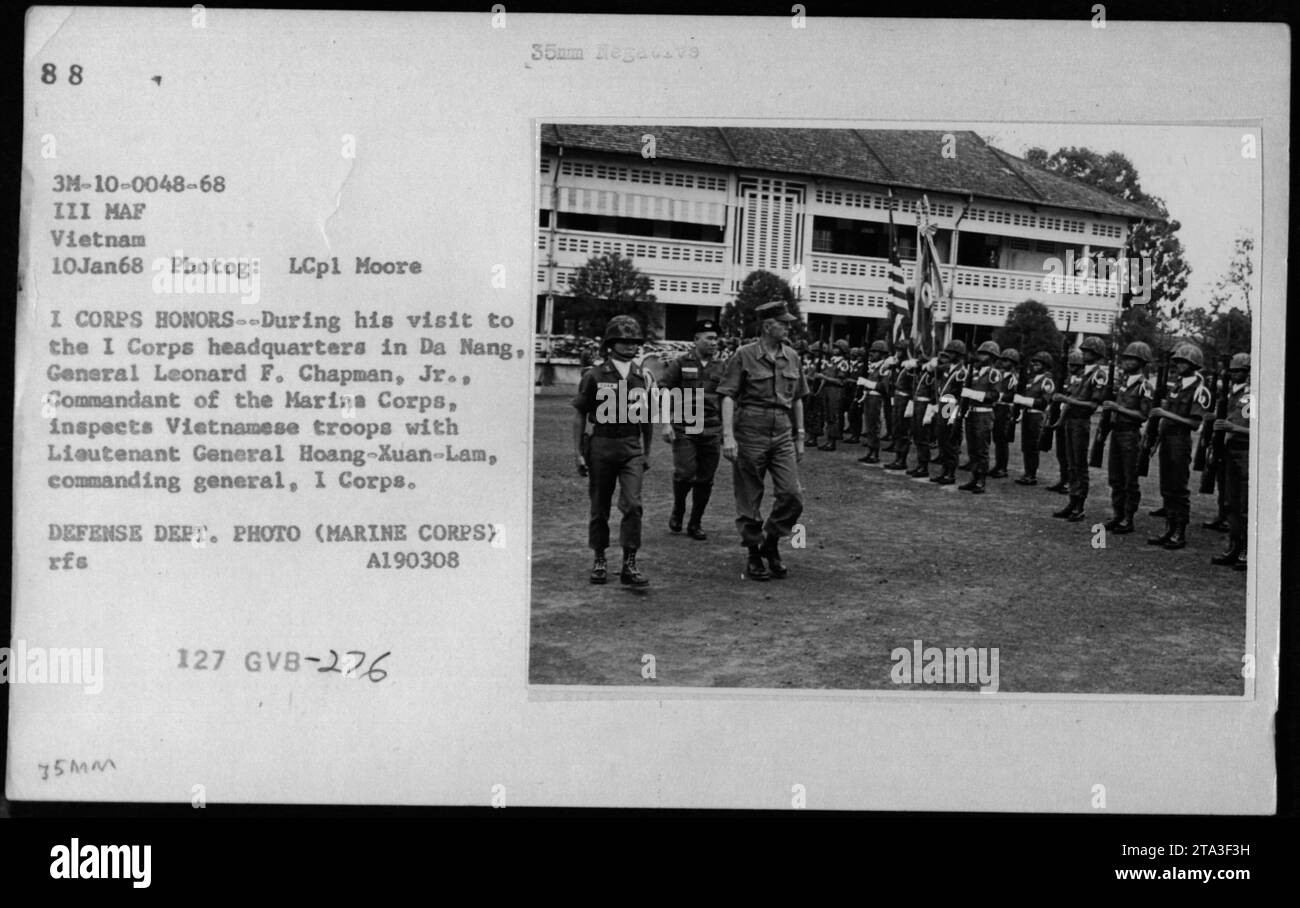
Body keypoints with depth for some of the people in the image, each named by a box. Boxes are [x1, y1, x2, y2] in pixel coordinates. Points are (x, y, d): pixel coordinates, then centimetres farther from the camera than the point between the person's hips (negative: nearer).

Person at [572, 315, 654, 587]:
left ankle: (629, 565, -8)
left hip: (632, 448, 1)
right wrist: (579, 453, -3)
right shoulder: (595, 377, -2)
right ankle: (599, 560, 22)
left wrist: (647, 452, 18)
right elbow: (579, 416, 2)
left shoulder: (644, 378, 7)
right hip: (601, 445, -1)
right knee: (600, 508, 7)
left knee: (632, 504, -12)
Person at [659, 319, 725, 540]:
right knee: (685, 474, -13)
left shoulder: (721, 367, 11)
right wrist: (666, 423, -10)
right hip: (684, 429, -3)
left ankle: (695, 524, 16)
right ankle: (677, 512, 15)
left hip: (712, 431, 3)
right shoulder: (680, 364, 2)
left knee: (705, 480, 3)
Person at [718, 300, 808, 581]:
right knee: (749, 500, 4)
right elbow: (728, 397, -8)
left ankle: (771, 544, 14)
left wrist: (800, 437, 17)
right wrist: (728, 435, -17)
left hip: (782, 434, 4)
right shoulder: (744, 356, -4)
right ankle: (753, 555, 18)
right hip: (750, 434, -4)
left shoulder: (792, 357, 11)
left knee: (792, 494, -7)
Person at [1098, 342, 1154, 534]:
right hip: (1116, 430, 7)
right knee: (1115, 477, 11)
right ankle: (1117, 515, 20)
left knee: (1130, 479, 0)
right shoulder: (1122, 380, 10)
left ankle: (1128, 520, 6)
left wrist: (1118, 408, -18)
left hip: (1131, 434, -7)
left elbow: (1143, 416, -16)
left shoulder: (1145, 386, -11)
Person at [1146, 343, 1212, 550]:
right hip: (1166, 438, 8)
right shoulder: (1176, 384, 12)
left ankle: (1180, 534, 4)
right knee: (1166, 488, 11)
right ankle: (1169, 530, 18)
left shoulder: (1199, 389, -11)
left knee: (1179, 489, -2)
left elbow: (1195, 423, -17)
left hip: (1181, 440, -8)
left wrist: (1167, 415, -20)